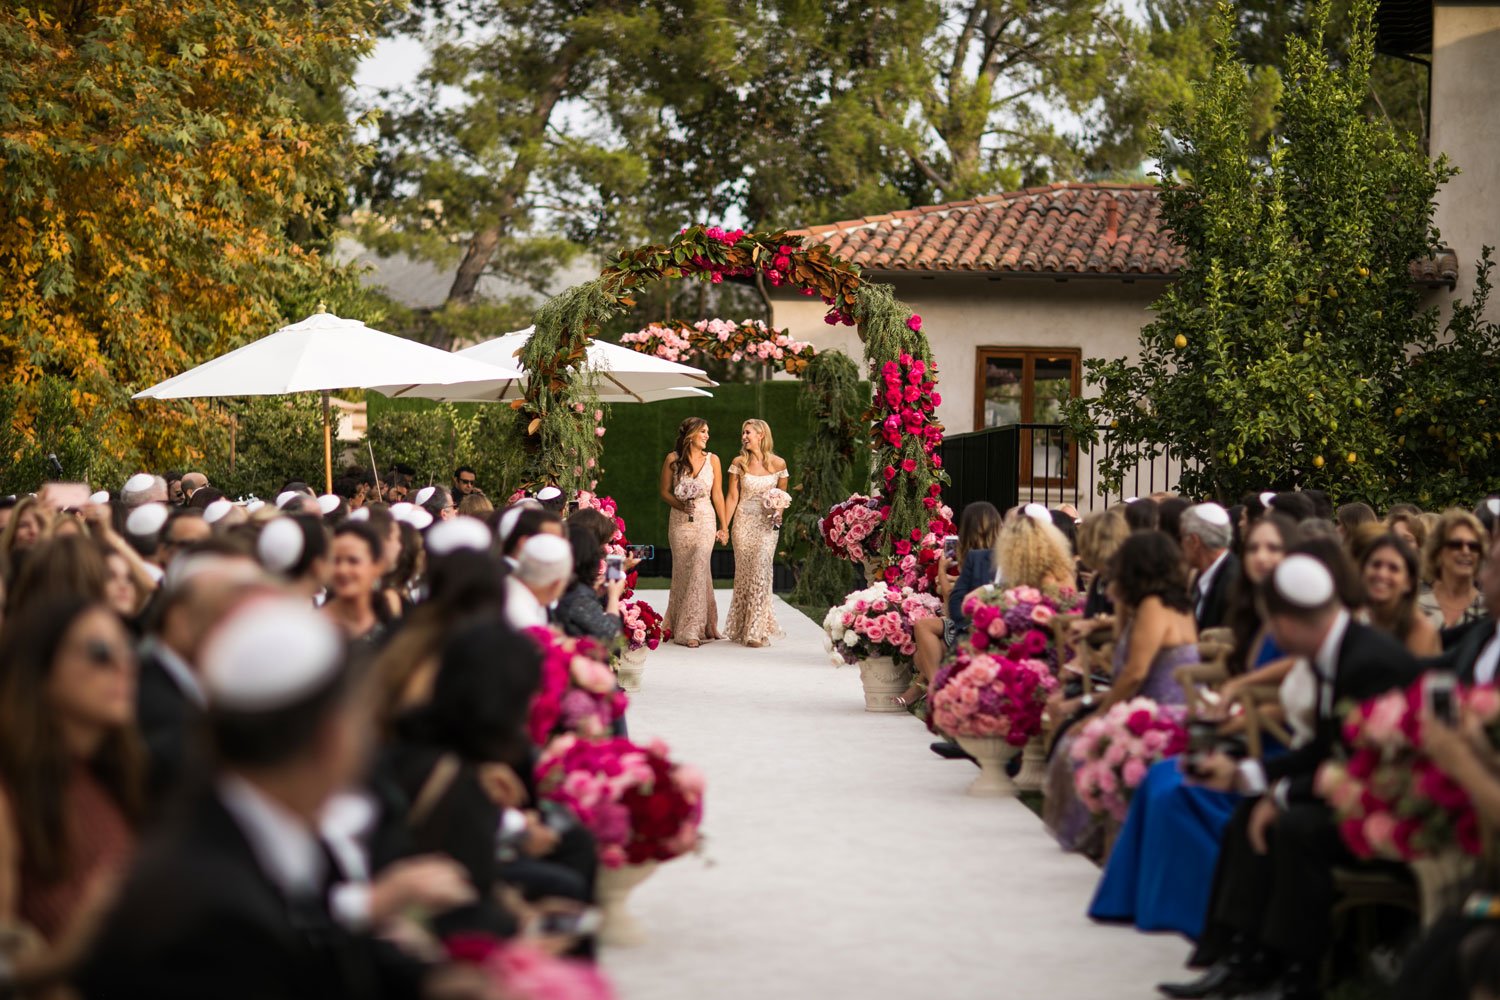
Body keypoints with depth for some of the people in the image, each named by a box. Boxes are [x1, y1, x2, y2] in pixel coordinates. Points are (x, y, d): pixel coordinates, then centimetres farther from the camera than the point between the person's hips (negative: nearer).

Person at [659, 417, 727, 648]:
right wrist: (679, 504, -13)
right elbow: (664, 492, 6)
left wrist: (724, 526, 6)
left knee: (699, 570, -11)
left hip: (705, 520, 0)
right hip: (680, 521, 0)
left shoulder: (712, 459, 5)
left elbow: (717, 494, 7)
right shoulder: (672, 460, 3)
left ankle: (692, 630, -11)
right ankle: (682, 626, 12)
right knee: (682, 572, 2)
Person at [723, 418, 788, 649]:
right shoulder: (739, 463, 2)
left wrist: (778, 513, -8)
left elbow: (782, 496, 11)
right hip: (743, 523, 1)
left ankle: (756, 630, -9)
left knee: (760, 571, -11)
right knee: (743, 573, 2)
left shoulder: (778, 463, 1)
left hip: (767, 525, -1)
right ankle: (741, 628, 10)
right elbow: (732, 497, 3)